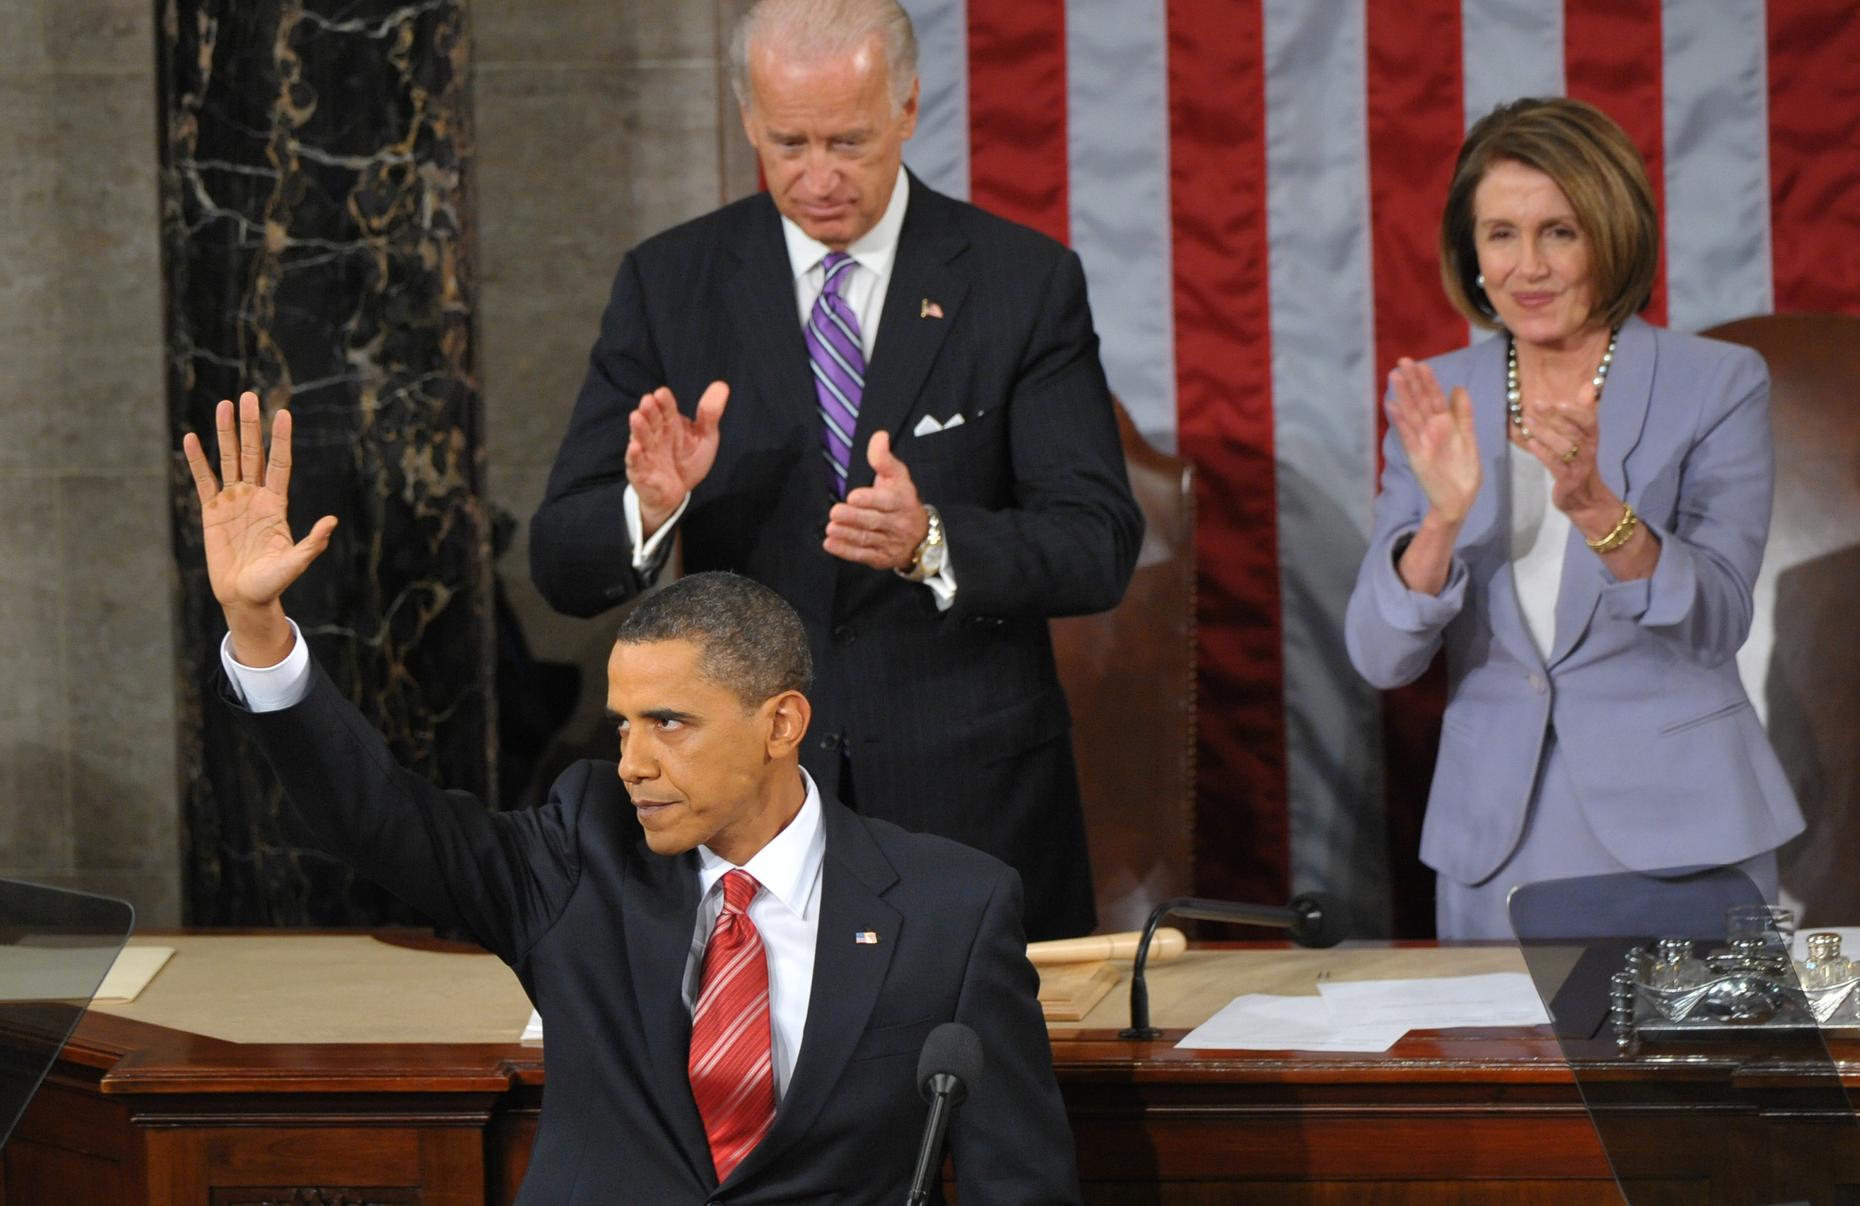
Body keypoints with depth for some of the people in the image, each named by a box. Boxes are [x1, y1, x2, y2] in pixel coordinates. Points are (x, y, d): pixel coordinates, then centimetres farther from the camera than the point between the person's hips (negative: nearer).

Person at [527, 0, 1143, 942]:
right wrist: (651, 505, -23)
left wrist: (933, 543, -26)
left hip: (972, 802, -1)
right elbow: (562, 566, 0)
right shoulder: (668, 284, 3)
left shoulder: (1025, 282, 0)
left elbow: (1099, 547, -7)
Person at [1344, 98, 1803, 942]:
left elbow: (1714, 625, -13)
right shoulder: (1435, 400, 4)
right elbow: (1380, 658, -3)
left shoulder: (1719, 386, -3)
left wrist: (1597, 508, -29)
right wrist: (1444, 518, -21)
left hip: (1676, 839, -2)